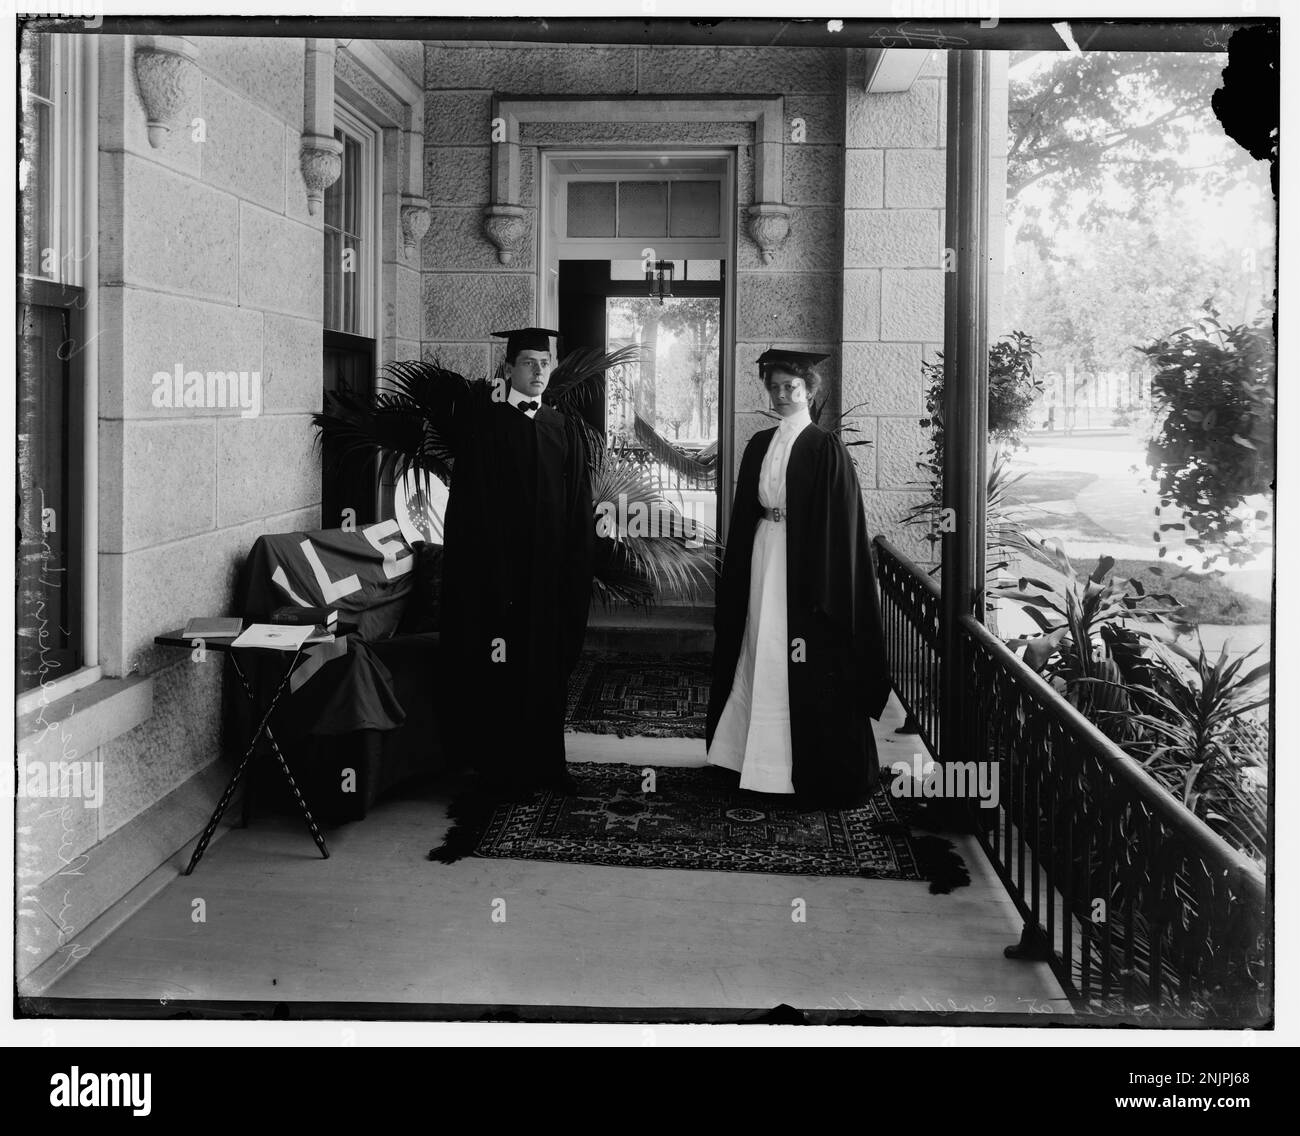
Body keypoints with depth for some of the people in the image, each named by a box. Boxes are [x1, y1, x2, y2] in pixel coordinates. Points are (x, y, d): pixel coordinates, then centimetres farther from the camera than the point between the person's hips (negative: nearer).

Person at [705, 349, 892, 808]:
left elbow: (838, 523, -11)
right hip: (762, 559, 6)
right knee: (760, 658, 10)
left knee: (808, 668, -2)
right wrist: (739, 572, 9)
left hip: (805, 563, -6)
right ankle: (761, 757, 21)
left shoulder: (825, 448, -8)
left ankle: (824, 776, 8)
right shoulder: (759, 445, 10)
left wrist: (822, 590, -16)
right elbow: (745, 512, 14)